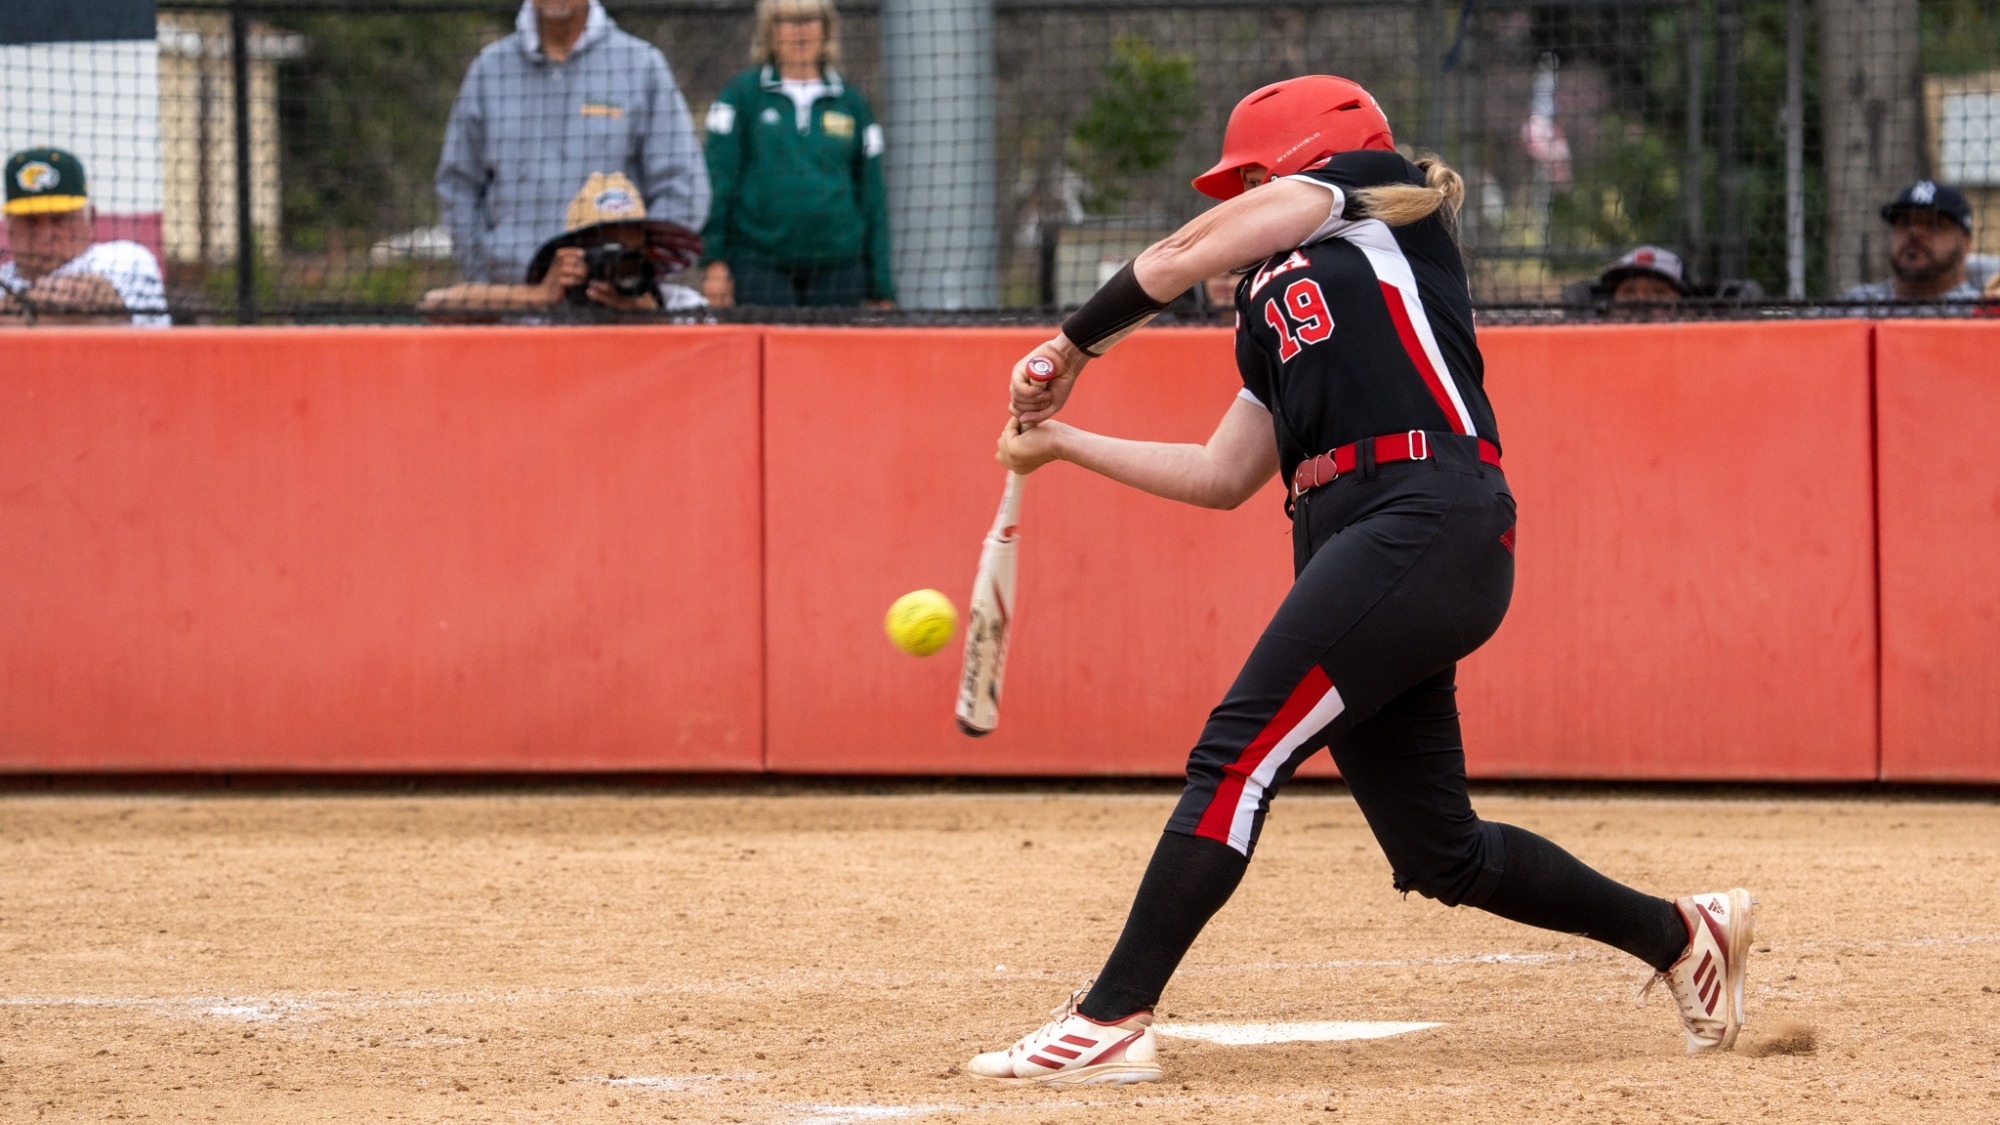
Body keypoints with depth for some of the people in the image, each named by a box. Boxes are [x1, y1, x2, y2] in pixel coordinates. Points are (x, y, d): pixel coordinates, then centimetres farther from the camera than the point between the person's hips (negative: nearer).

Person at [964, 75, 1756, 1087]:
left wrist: (1072, 345, 18)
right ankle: (1680, 935, 23)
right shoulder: (1278, 314, 30)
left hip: (1429, 518, -9)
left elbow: (1181, 257, 6)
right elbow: (1223, 477, 30)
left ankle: (1111, 1022, -21)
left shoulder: (1378, 194, 10)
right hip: (1344, 542, 9)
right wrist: (1063, 442, 32)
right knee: (1439, 852, 8)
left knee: (1238, 753, -17)